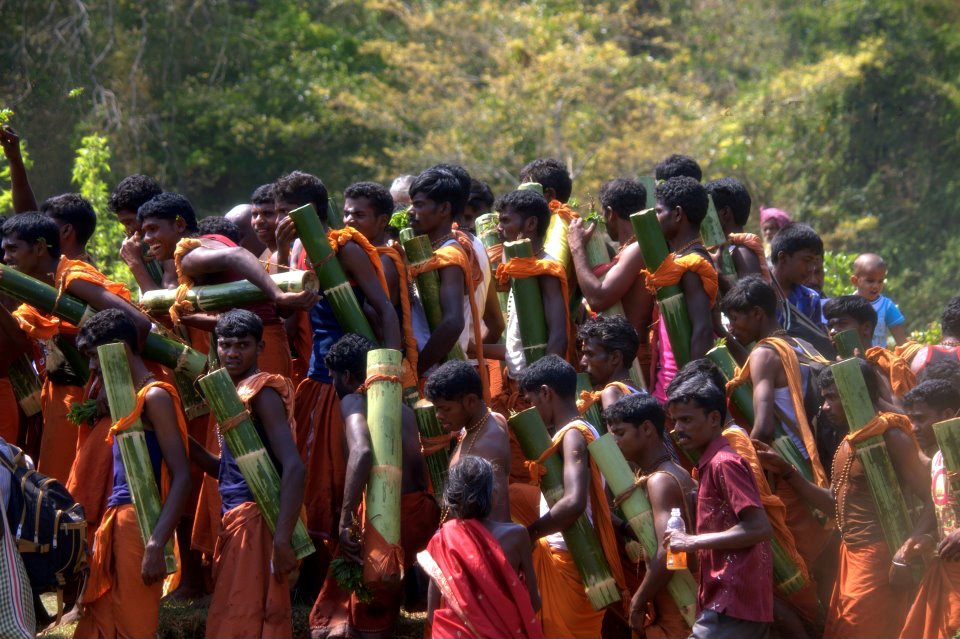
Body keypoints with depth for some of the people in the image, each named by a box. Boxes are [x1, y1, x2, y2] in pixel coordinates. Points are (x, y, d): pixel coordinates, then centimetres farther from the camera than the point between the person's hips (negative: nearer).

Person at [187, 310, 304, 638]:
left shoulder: (262, 392, -10)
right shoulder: (234, 392, 17)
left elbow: (293, 467, -20)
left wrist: (282, 540, -26)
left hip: (255, 522, -10)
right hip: (234, 522, 10)